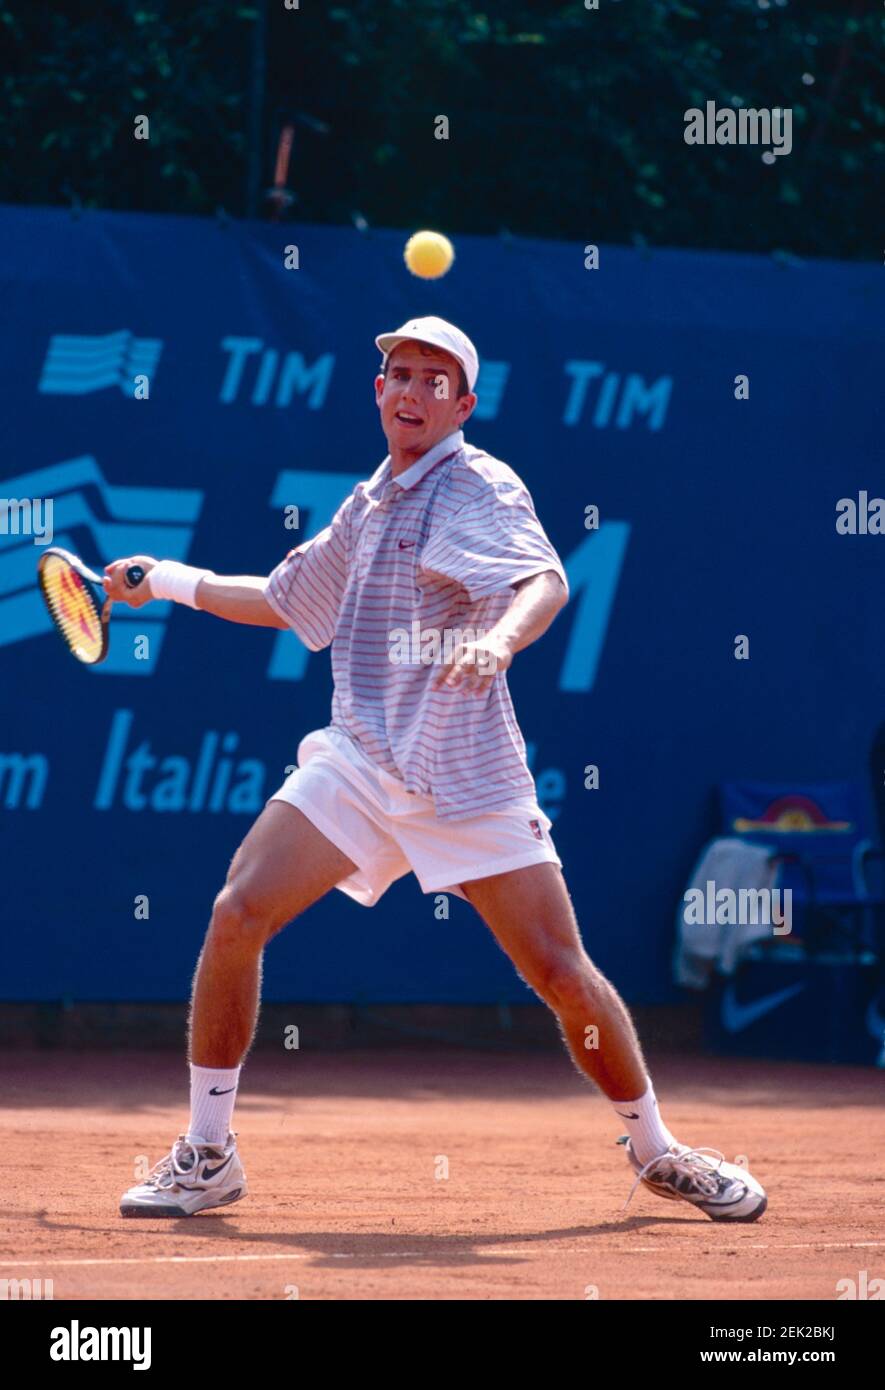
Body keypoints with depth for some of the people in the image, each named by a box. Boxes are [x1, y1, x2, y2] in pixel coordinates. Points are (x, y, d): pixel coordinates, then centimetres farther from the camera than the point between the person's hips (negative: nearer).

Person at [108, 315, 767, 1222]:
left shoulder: (478, 487, -6)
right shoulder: (365, 508, 16)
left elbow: (546, 582, -26)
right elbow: (282, 602, 33)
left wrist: (499, 638, -46)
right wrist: (169, 580, 32)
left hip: (466, 777, -5)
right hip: (357, 761, 5)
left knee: (563, 974, -6)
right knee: (236, 916, -11)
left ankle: (656, 1152, 17)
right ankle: (207, 1156, 0)